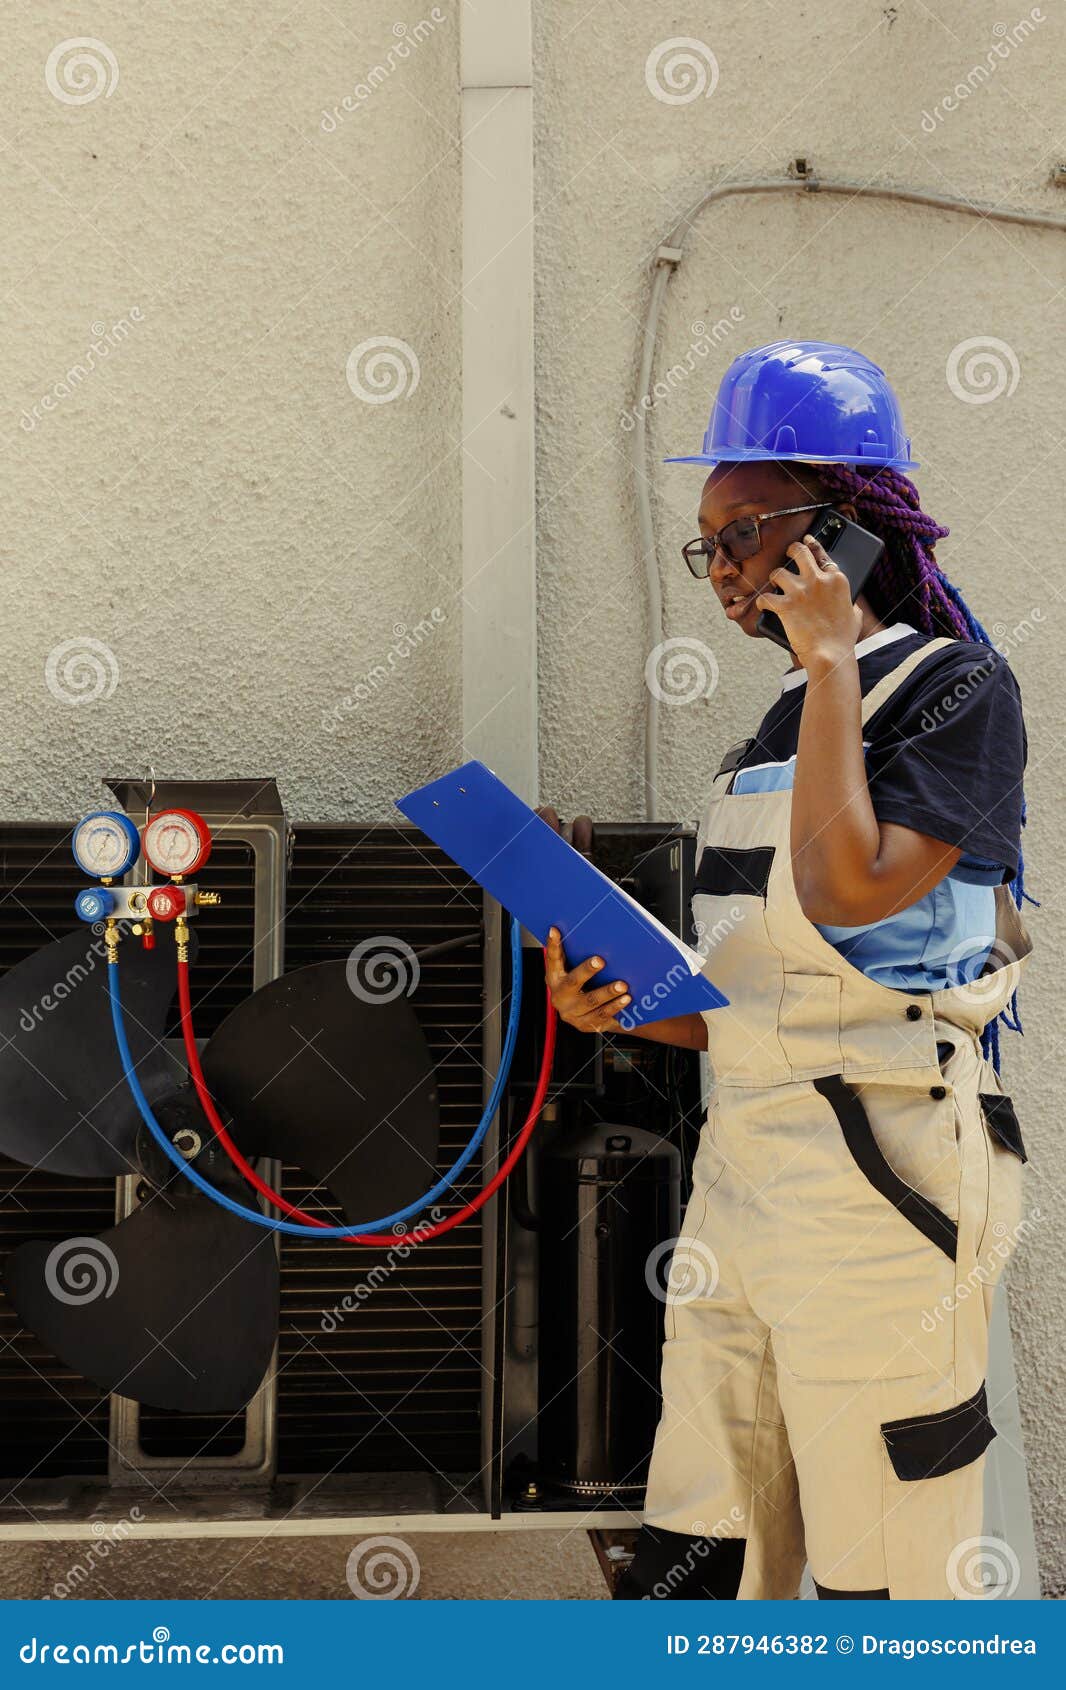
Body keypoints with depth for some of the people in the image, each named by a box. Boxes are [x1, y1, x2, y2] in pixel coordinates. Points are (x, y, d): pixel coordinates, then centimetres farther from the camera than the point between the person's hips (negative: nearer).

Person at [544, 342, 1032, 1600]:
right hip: (738, 1168, 8)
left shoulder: (956, 687, -4)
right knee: (691, 1566, 9)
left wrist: (830, 662, -12)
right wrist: (624, 1011, 3)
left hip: (883, 1179, -8)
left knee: (881, 1578, 0)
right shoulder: (778, 729, 19)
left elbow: (848, 891, -22)